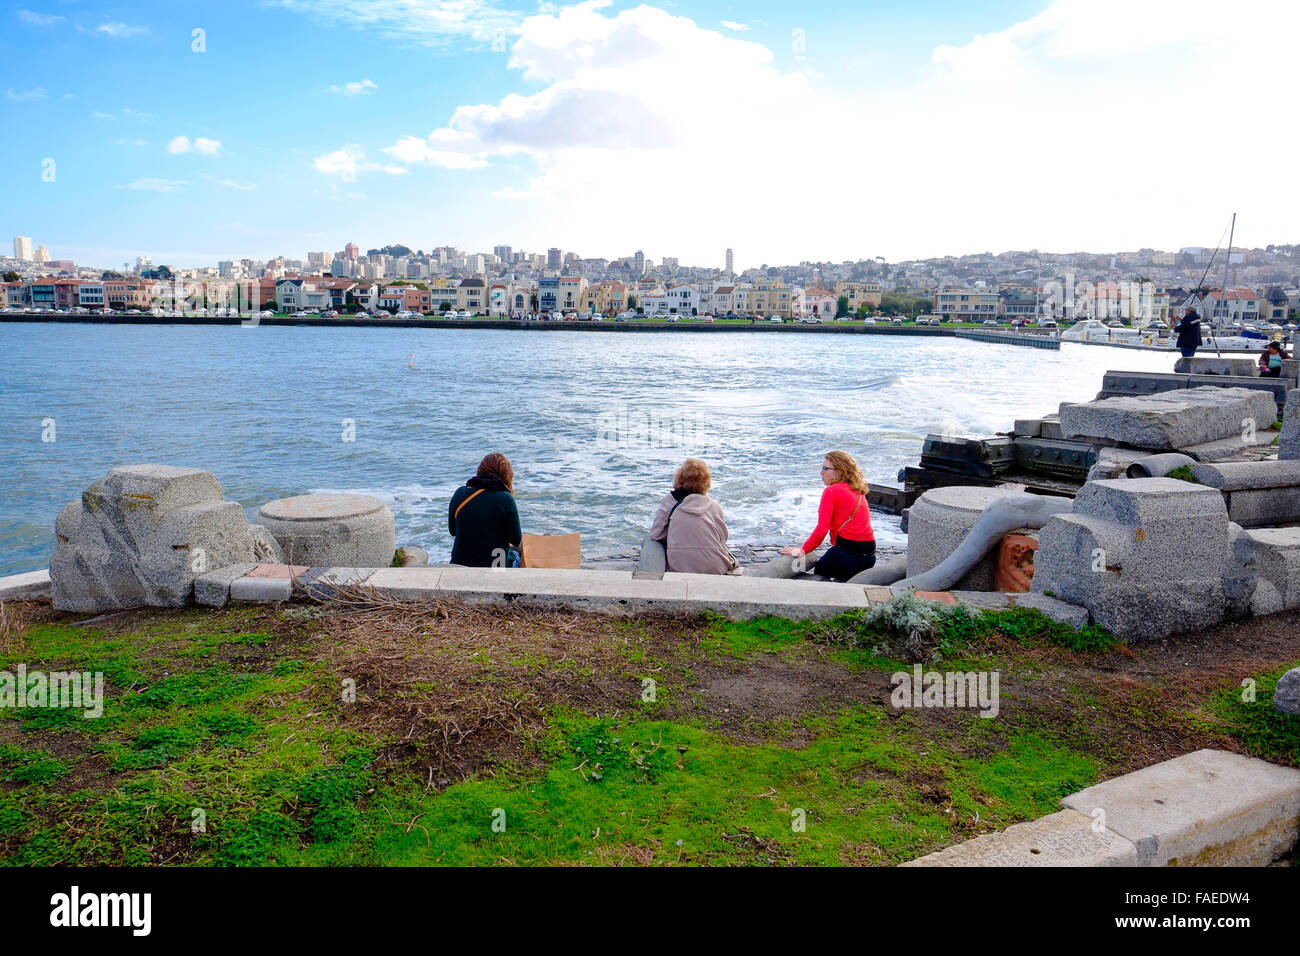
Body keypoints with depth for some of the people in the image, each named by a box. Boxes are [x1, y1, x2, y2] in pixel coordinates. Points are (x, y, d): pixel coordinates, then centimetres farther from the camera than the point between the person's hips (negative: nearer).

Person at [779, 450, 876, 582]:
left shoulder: (831, 491, -5)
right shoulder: (859, 491, 16)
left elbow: (821, 529, -12)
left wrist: (803, 550, -1)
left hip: (847, 551, -7)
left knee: (818, 572, 19)